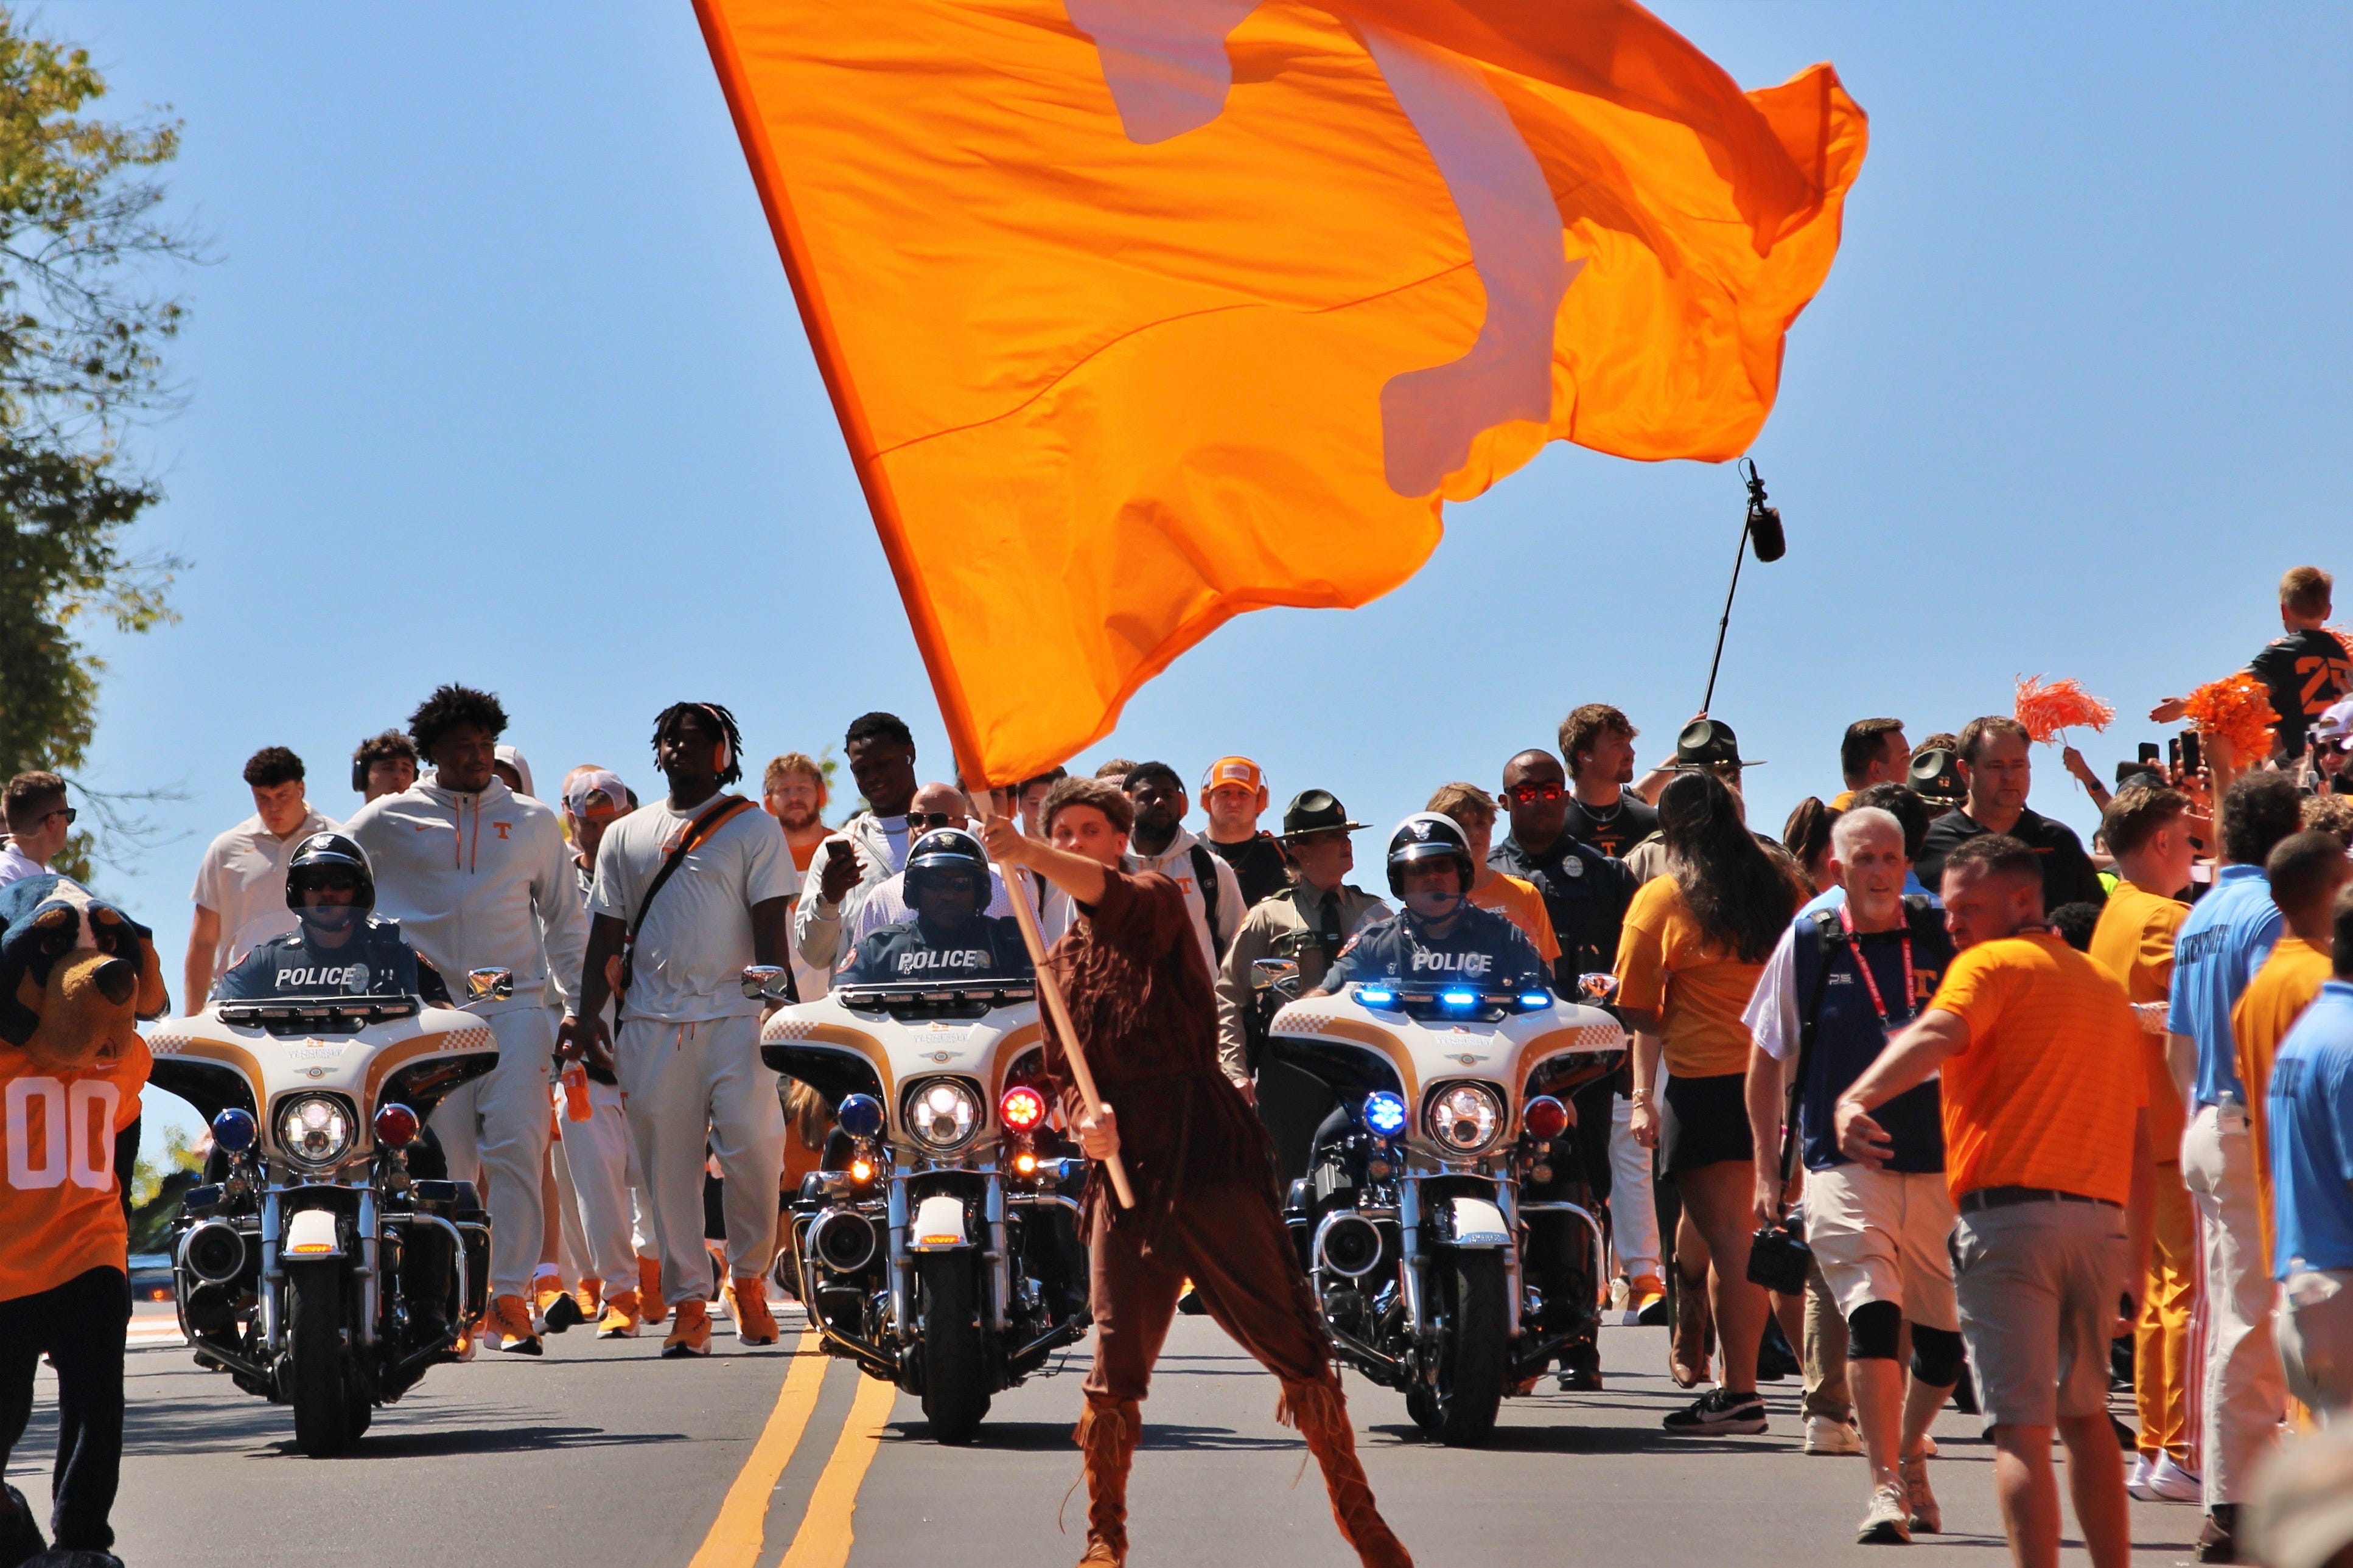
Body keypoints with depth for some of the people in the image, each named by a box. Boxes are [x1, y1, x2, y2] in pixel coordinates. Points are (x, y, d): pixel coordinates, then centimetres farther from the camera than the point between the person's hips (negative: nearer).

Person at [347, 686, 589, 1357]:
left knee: (515, 1147, -15)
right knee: (447, 1164, -3)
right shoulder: (388, 821, 10)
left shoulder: (533, 822, 16)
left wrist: (577, 1006, 13)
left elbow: (565, 921, 21)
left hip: (515, 1005, 0)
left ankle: (509, 1297, -16)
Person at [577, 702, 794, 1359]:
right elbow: (606, 935, 17)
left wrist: (778, 1011, -9)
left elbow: (771, 929, 1)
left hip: (736, 1015, -3)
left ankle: (749, 1279, 6)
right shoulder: (625, 837, 18)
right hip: (651, 1021, 3)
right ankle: (688, 1302, 2)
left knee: (751, 1150, -14)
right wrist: (588, 1014, 5)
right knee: (668, 1168, -1)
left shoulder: (754, 830, 8)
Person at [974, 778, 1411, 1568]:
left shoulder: (1156, 901, 4)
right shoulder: (1060, 961, 19)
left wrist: (1028, 855, -39)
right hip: (1122, 1158, 4)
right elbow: (1061, 1070, 17)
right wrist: (1083, 1116, -7)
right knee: (1117, 1356, -5)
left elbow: (1120, 900, -21)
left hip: (1205, 1144, -4)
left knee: (1290, 1336, -3)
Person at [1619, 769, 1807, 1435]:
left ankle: (1739, 1392, -6)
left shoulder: (1661, 900, -1)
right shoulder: (1781, 887, 10)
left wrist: (1643, 1096, 2)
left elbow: (1642, 1011, -1)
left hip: (1707, 1085, -4)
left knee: (1730, 1242, -5)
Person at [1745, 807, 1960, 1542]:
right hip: (1845, 1167, -2)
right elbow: (1767, 1062, 12)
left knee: (1947, 1339, 6)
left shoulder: (1944, 938, 4)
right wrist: (1768, 1170, 10)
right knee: (1872, 1316, -20)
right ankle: (1886, 1489, -19)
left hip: (1940, 1166, 2)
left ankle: (1908, 1450, 34)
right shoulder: (1807, 943, 4)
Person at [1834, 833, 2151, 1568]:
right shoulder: (2106, 988, 22)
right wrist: (2135, 1267, 25)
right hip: (2100, 1219, 6)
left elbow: (1935, 1036, -22)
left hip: (2009, 1211, -6)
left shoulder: (1994, 965, 1)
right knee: (2084, 1415, 22)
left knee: (2022, 1428, -8)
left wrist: (1856, 1099, -37)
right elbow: (2140, 1141, 23)